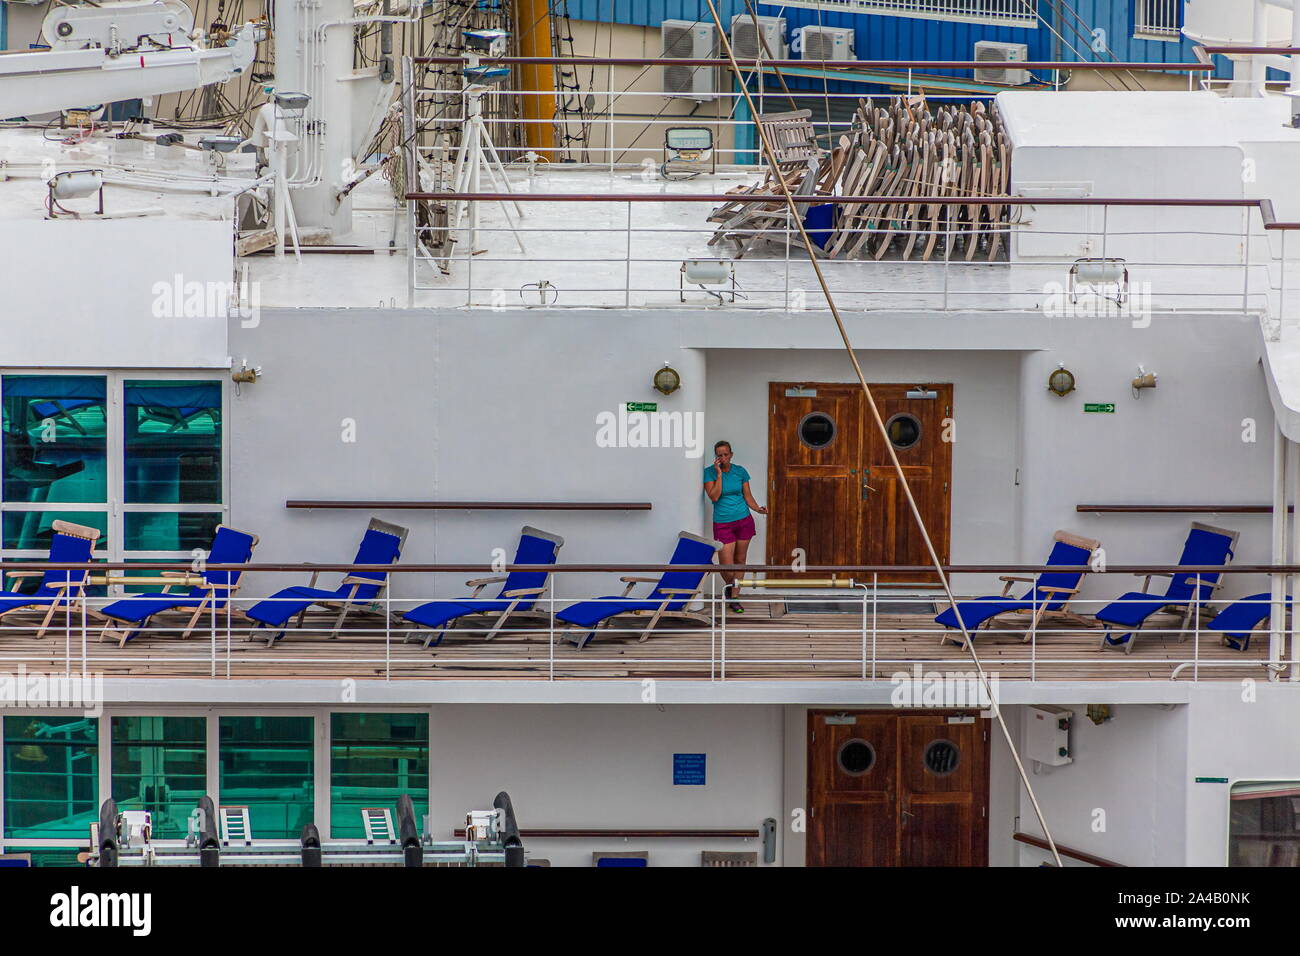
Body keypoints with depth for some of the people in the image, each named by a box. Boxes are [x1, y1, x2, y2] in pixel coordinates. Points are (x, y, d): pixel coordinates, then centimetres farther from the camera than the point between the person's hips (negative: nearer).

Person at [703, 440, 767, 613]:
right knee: (727, 566, -6)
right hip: (723, 524, -3)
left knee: (740, 560, 6)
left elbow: (747, 496, 7)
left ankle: (734, 597, 16)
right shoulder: (710, 472, -6)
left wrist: (757, 508, -10)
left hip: (744, 521, 3)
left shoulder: (740, 471, 2)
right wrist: (719, 474, -17)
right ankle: (729, 586, 28)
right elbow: (714, 496, -16)